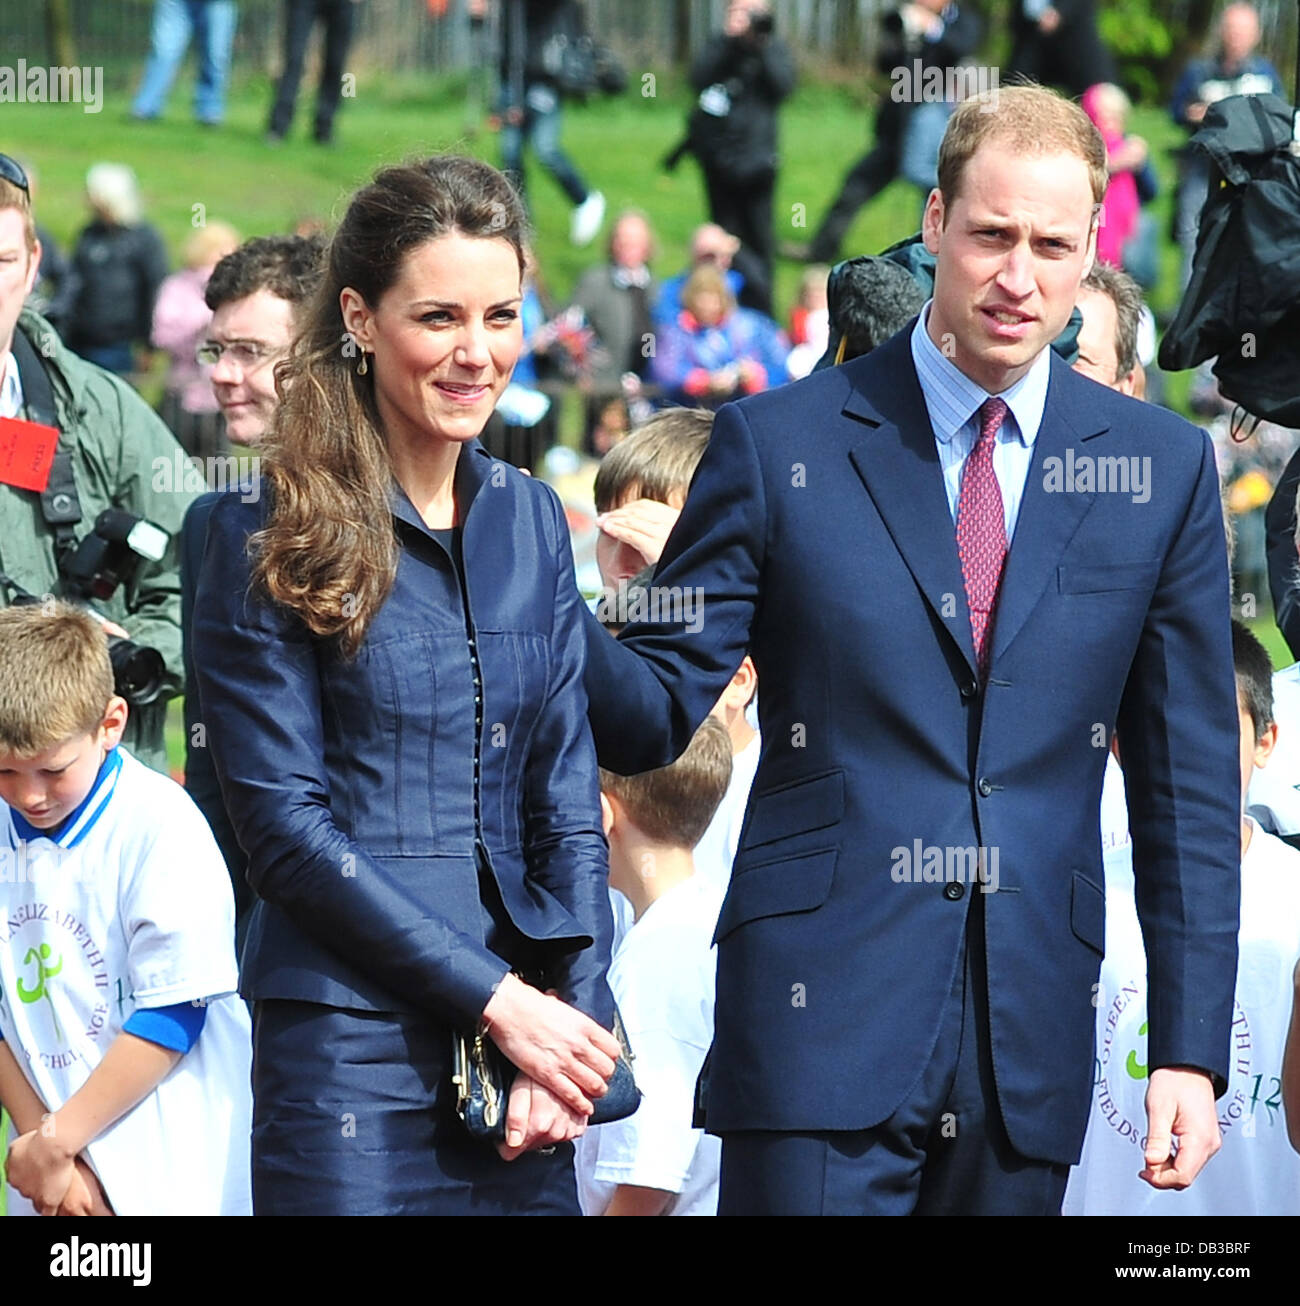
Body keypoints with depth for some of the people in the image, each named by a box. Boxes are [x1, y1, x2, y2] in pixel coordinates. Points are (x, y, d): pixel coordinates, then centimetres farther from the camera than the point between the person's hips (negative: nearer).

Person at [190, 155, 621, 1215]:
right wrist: (496, 998, -14)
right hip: (350, 1047, -5)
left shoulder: (530, 520, 12)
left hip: (528, 1028, 5)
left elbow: (568, 799, 10)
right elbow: (286, 827, -10)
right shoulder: (271, 543, -5)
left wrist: (575, 1015, -4)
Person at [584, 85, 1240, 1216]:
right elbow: (653, 711, 1)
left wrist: (1192, 1049, 5)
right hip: (823, 1024, -2)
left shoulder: (1162, 466, 8)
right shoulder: (780, 443, 2)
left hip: (1031, 1038, 2)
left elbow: (1187, 778, 10)